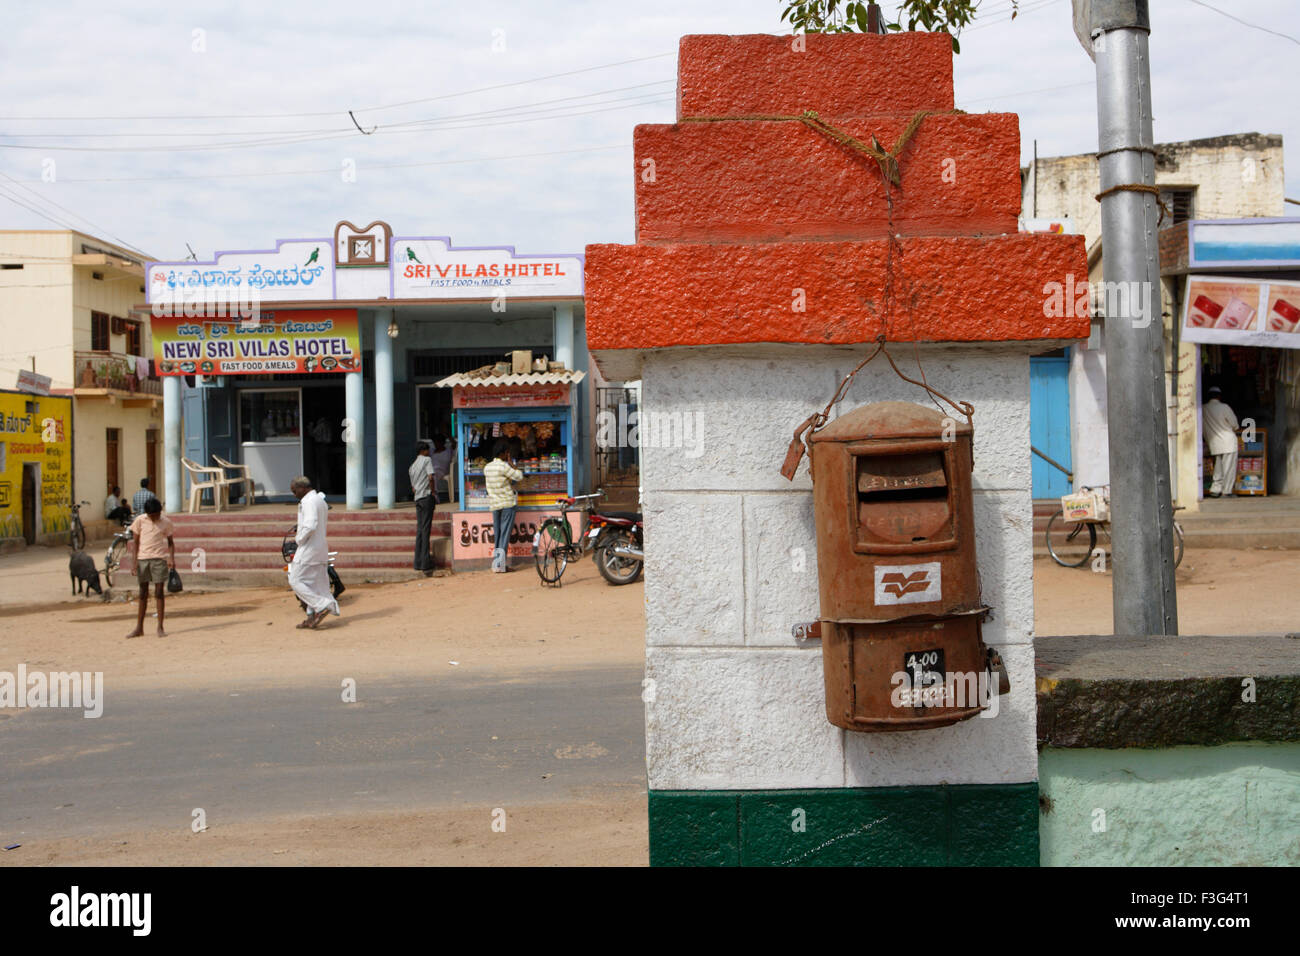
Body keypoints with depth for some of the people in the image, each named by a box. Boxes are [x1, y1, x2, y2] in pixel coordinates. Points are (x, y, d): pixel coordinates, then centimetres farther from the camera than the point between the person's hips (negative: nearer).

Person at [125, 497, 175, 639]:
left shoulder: (166, 522, 1)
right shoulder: (140, 520, 1)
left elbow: (170, 542, 9)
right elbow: (135, 541, 5)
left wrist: (172, 558, -5)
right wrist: (135, 561, -2)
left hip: (159, 559, -1)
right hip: (142, 558, 1)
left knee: (159, 593, -2)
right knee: (143, 594, 6)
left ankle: (160, 627, 4)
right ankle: (139, 628, 11)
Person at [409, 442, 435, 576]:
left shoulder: (412, 467, 21)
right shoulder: (427, 460, 0)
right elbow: (430, 477, -13)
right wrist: (433, 491, -3)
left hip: (418, 498, 7)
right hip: (427, 496, -7)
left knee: (420, 529, 9)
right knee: (426, 529, -10)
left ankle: (418, 562, 9)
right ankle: (425, 564, -13)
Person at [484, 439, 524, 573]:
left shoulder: (487, 467, 7)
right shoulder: (504, 466, -15)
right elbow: (519, 477, -12)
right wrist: (511, 463, -3)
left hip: (494, 504, 6)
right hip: (508, 503, -6)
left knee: (497, 533, 11)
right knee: (505, 533, -3)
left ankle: (497, 563, 9)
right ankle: (501, 563, -5)